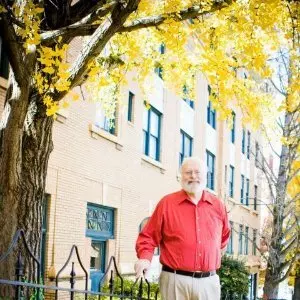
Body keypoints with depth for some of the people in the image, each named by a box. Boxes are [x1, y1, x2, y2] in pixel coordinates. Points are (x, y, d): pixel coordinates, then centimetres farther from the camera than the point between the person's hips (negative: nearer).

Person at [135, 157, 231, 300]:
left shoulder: (218, 205, 9)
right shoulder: (167, 203, 0)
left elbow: (224, 236, 27)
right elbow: (148, 236, 2)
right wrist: (145, 258, -14)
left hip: (209, 282, 3)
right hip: (175, 280, -3)